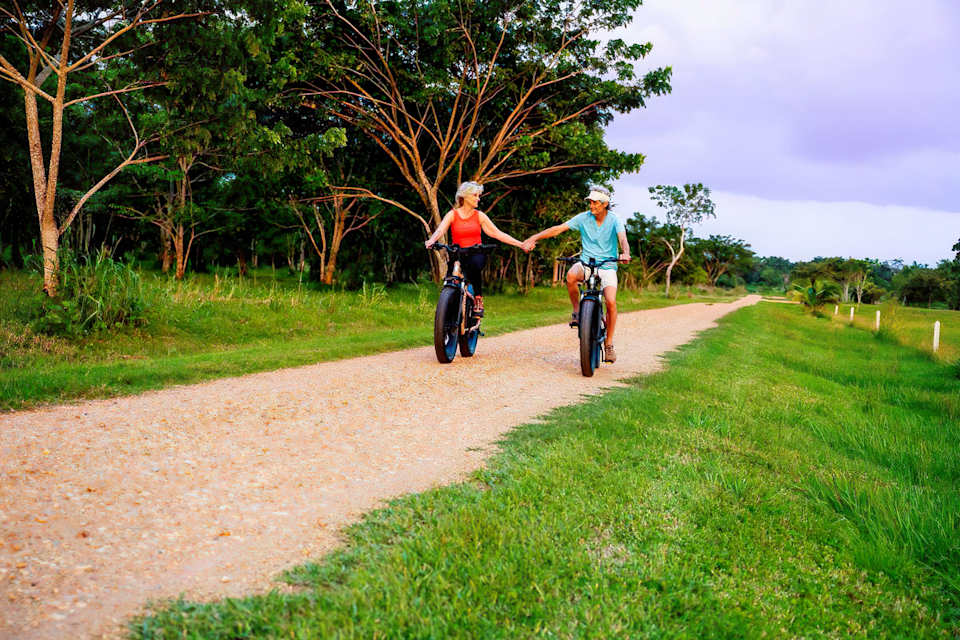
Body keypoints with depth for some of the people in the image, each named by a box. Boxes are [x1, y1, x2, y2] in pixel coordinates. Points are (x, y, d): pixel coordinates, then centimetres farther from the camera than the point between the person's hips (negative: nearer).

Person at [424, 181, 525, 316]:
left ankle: (478, 298, -19)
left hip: (476, 254, 0)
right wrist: (431, 241, -33)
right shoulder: (452, 214, 6)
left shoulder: (479, 216, 9)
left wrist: (521, 244, 1)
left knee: (474, 264, -37)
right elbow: (440, 230, -10)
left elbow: (497, 233, 7)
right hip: (457, 255, 0)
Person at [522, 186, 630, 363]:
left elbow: (622, 238, -22)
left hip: (607, 266, -1)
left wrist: (625, 254, -45)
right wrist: (534, 238, -12)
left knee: (611, 302, -21)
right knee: (571, 276, -35)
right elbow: (558, 229, -4)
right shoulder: (584, 218, 0)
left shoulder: (614, 220, -5)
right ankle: (577, 310, -9)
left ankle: (609, 343, -4)